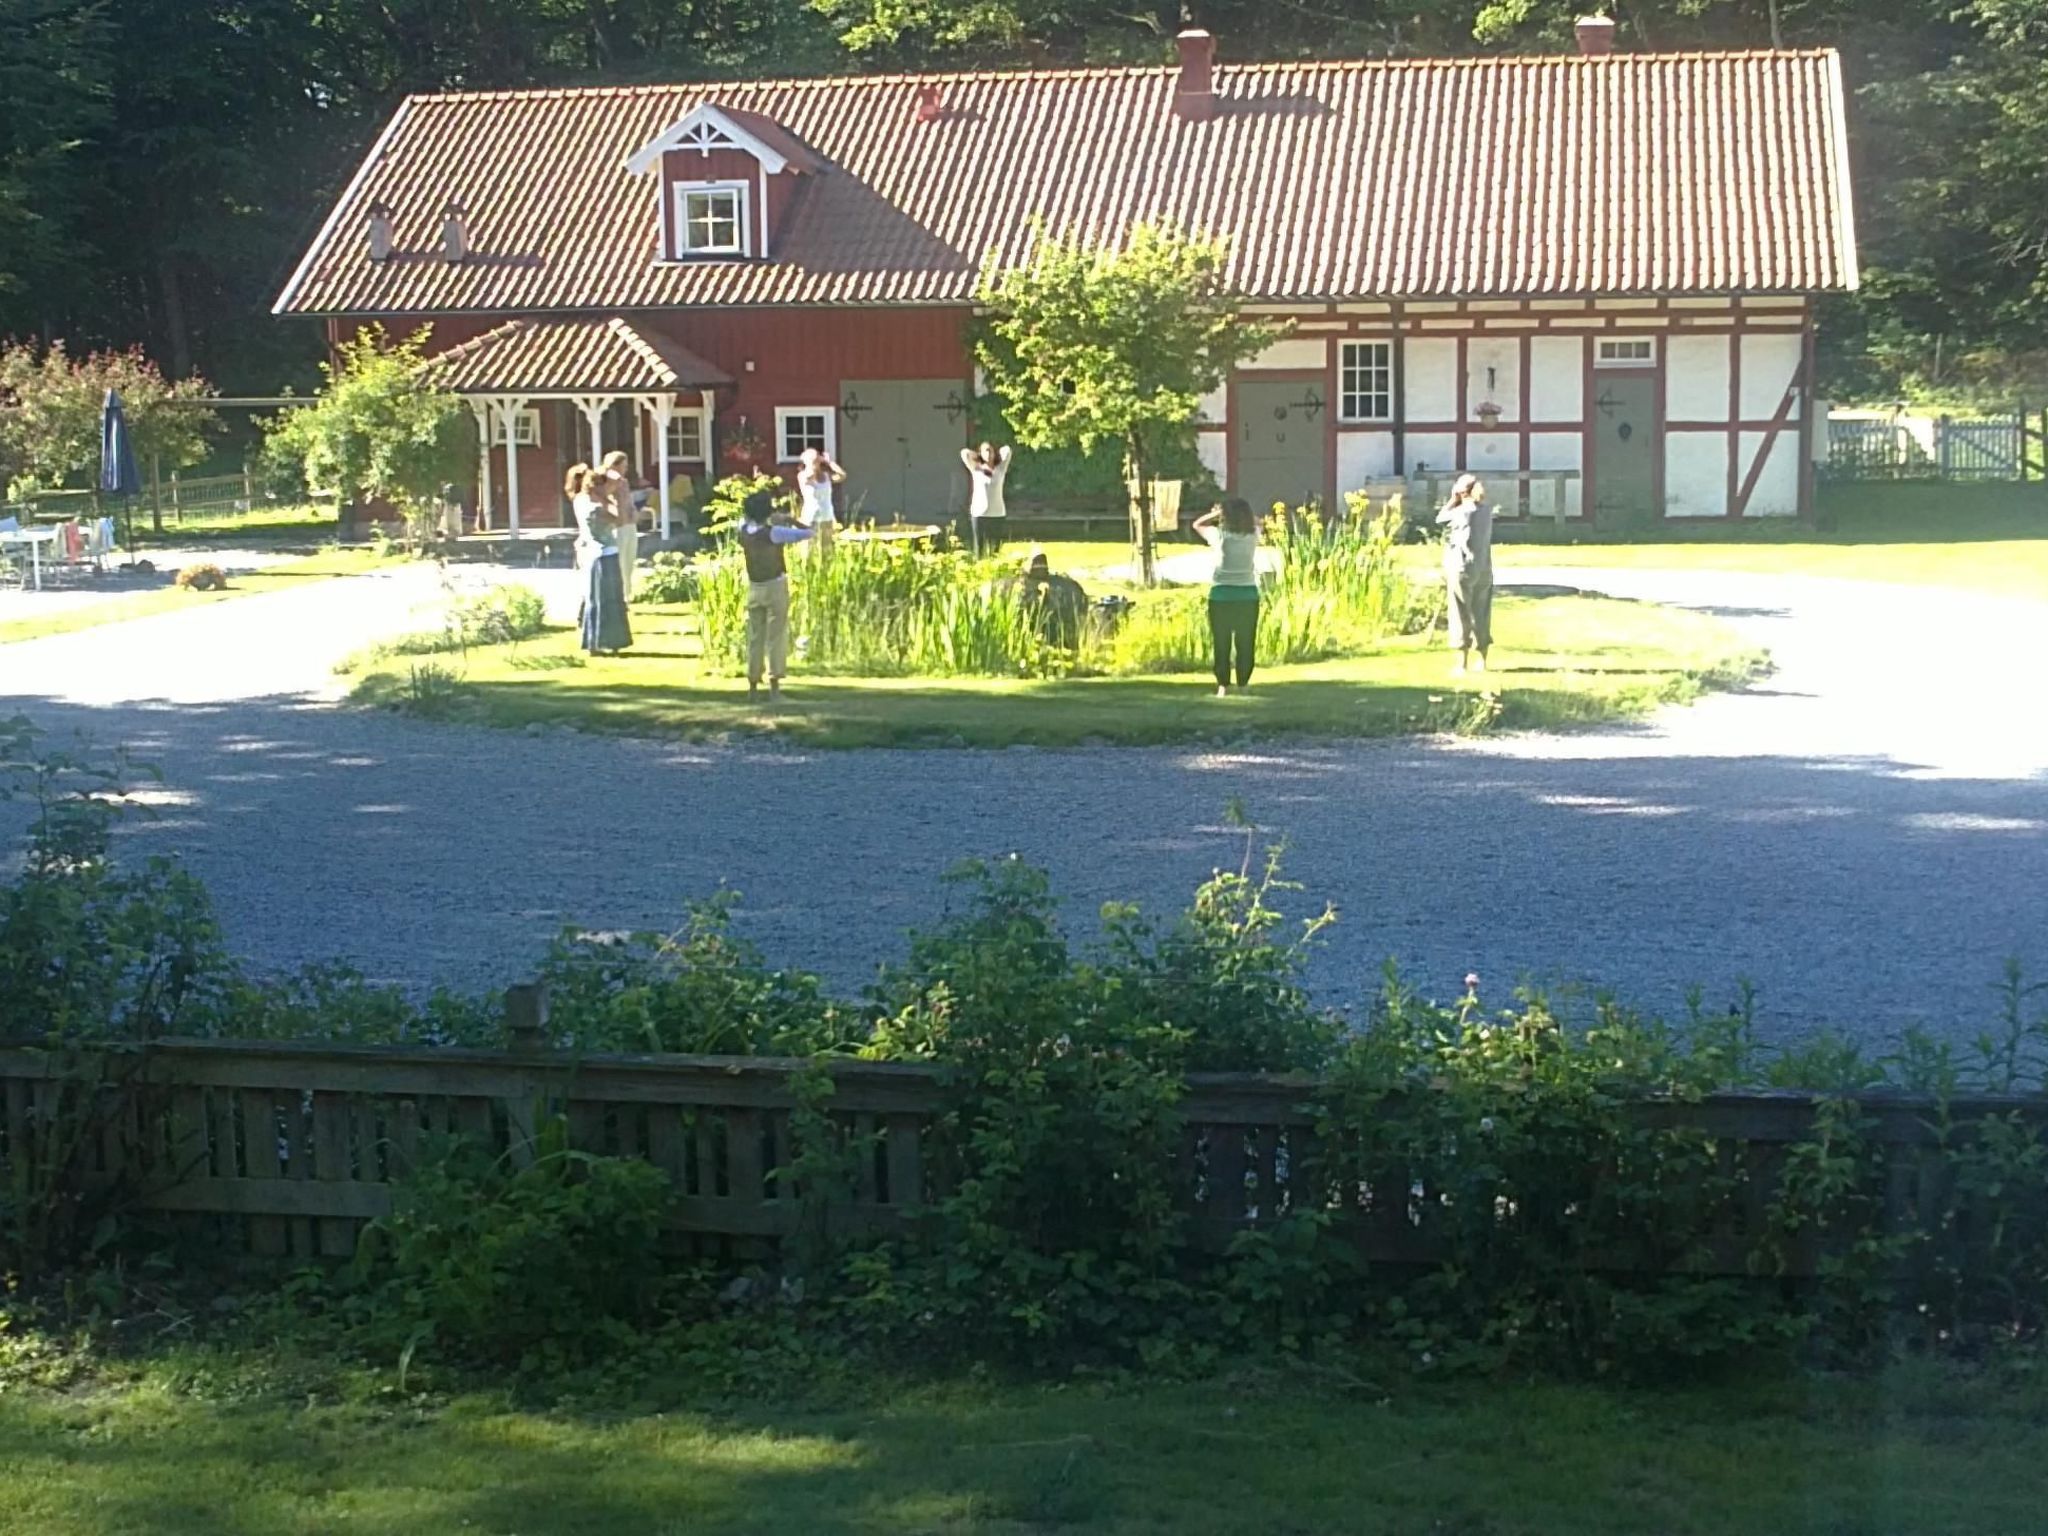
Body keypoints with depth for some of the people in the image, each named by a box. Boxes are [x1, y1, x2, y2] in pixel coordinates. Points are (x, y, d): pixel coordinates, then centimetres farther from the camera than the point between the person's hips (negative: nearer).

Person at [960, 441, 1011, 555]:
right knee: (980, 548, -4)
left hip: (998, 514, 1)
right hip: (979, 513, -1)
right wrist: (979, 456, 15)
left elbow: (1007, 449, 8)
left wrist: (996, 454, 19)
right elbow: (964, 452, 3)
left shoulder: (1000, 469, 7)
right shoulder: (976, 469, 6)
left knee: (995, 550, -2)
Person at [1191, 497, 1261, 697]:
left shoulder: (1220, 535, -8)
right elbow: (1256, 521, 22)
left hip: (1222, 595, -2)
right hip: (1248, 595, 2)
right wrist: (1242, 511, 15)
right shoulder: (1253, 535, -2)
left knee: (1222, 644, 5)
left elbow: (1197, 524, 10)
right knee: (1246, 644, 9)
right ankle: (1243, 685, 10)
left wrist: (1217, 513, 13)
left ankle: (1223, 685, 3)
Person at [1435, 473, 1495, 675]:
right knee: (1481, 615, 13)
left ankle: (1462, 664, 0)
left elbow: (1440, 518, 3)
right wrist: (1459, 502, 11)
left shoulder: (1460, 512, -12)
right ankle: (1482, 661, 17)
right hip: (1484, 570, 5)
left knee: (1462, 615, 0)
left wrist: (1453, 499, 5)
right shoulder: (1487, 511, 5)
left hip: (1462, 569, -5)